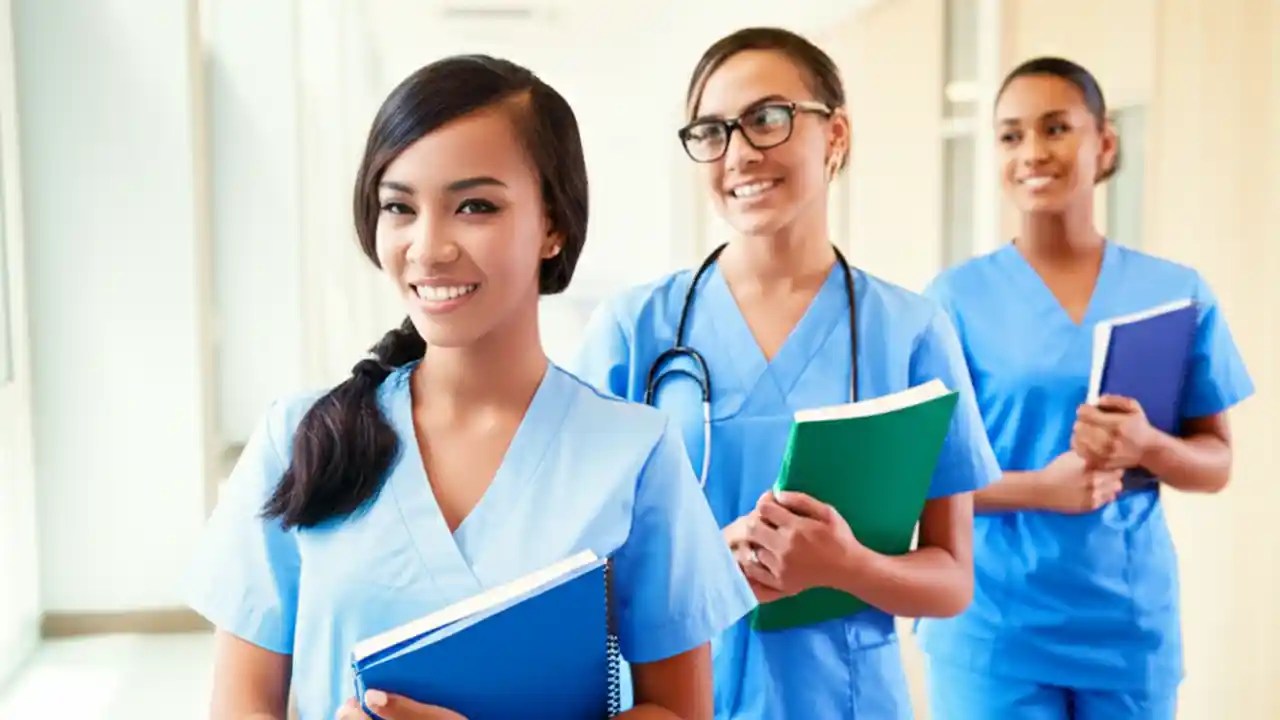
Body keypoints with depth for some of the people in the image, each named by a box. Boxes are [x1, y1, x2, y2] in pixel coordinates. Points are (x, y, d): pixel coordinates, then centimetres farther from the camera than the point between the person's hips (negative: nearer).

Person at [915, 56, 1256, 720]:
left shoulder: (1177, 292, 2)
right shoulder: (958, 296, -4)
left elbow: (1216, 461, 6)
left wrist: (1146, 448, -15)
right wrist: (1040, 488, -19)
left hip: (1131, 621, 2)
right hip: (992, 624, -2)